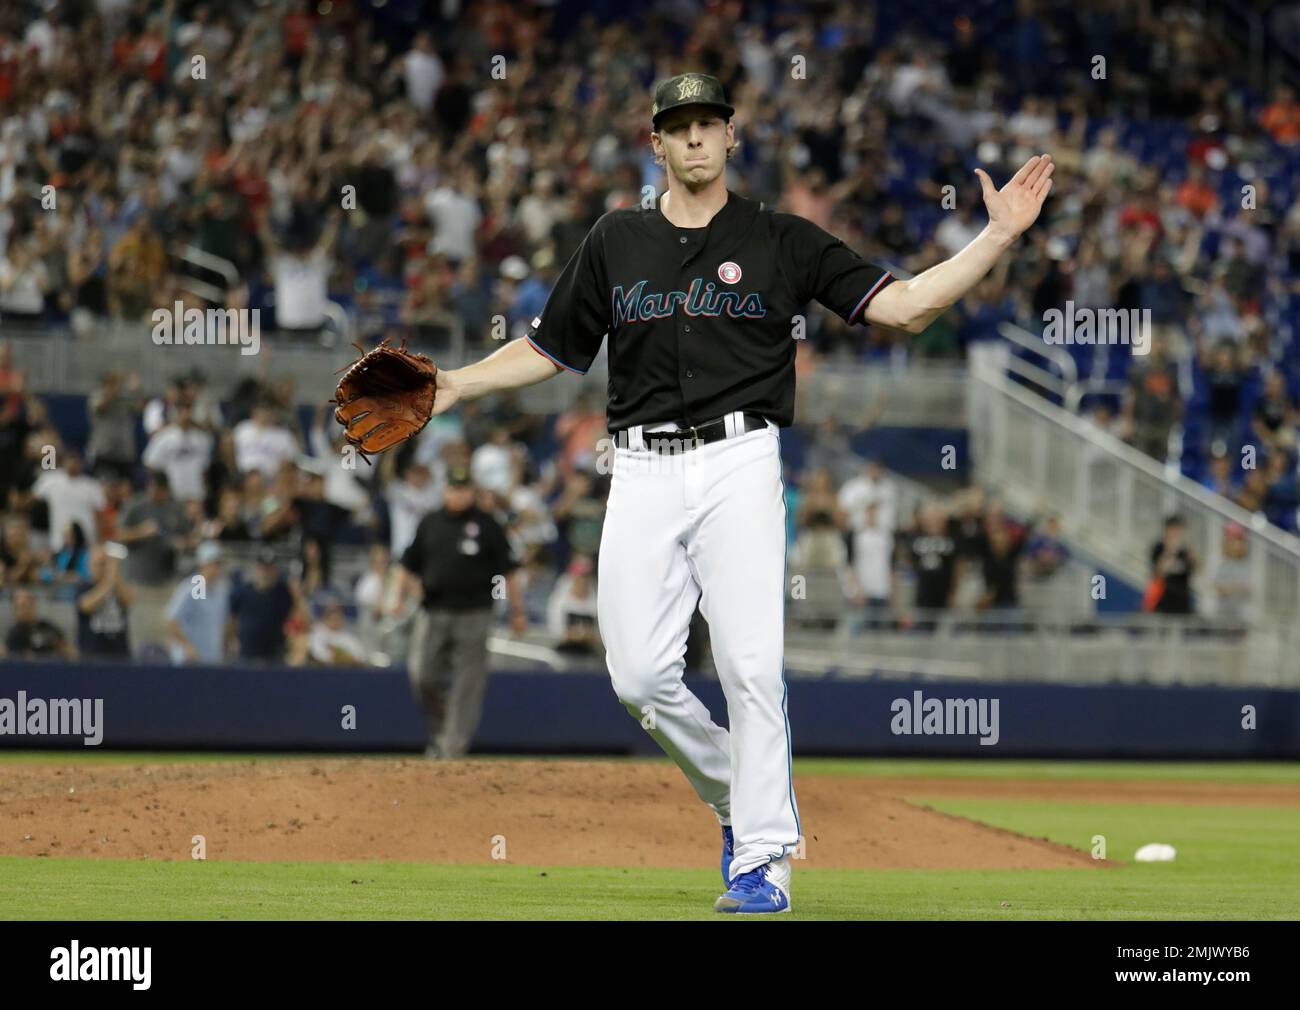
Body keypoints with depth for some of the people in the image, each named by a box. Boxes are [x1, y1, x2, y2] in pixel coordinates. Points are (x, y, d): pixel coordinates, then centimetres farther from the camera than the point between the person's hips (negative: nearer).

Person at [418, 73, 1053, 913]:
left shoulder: (782, 241, 6)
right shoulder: (616, 242, 14)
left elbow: (905, 307, 0)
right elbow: (550, 349, 22)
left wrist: (1000, 237, -9)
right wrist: (452, 385, 12)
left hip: (740, 465, -3)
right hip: (644, 472, 3)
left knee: (752, 666, -12)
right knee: (641, 675, -4)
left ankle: (763, 857, -6)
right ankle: (736, 792, 21)